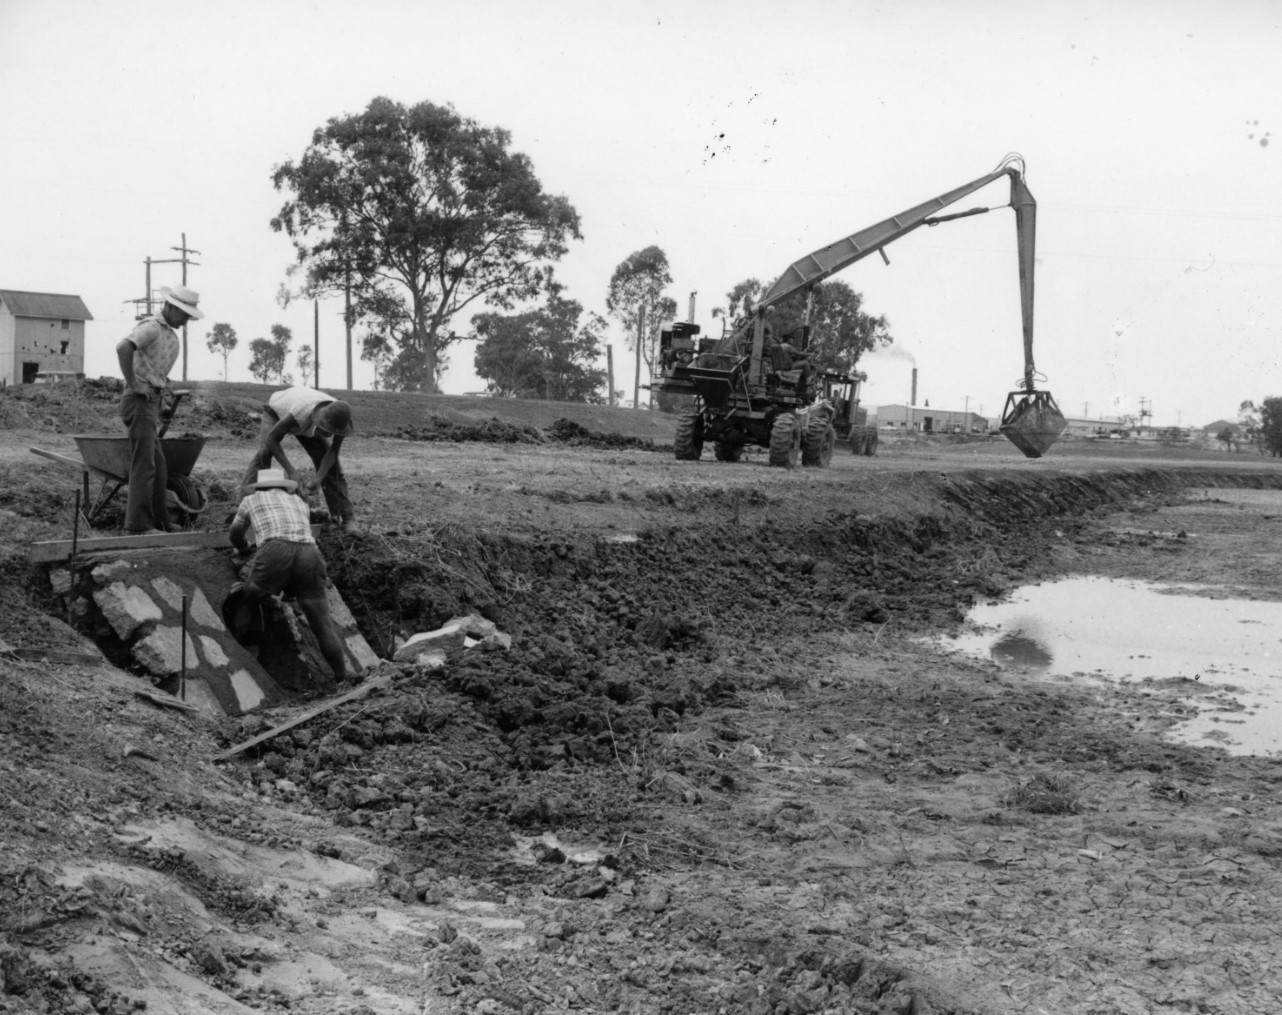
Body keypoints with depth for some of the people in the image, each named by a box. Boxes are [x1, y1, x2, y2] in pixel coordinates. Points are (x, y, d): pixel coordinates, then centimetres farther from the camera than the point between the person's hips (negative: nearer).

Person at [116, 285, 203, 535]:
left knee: (158, 467, 12)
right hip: (140, 402, -10)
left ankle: (159, 524, 18)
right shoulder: (151, 327, -11)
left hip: (152, 403, 10)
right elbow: (123, 347, -30)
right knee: (144, 466, -10)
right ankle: (138, 526, -10)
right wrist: (133, 384, -23)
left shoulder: (173, 337, 18)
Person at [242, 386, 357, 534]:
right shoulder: (299, 414, -48)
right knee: (264, 453, -29)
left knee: (331, 463, -11)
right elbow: (271, 439, -35)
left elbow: (333, 452, -25)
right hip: (277, 410, -3)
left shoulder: (340, 418, -36)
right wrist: (290, 471, -39)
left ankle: (345, 517, -4)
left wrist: (317, 480, -37)